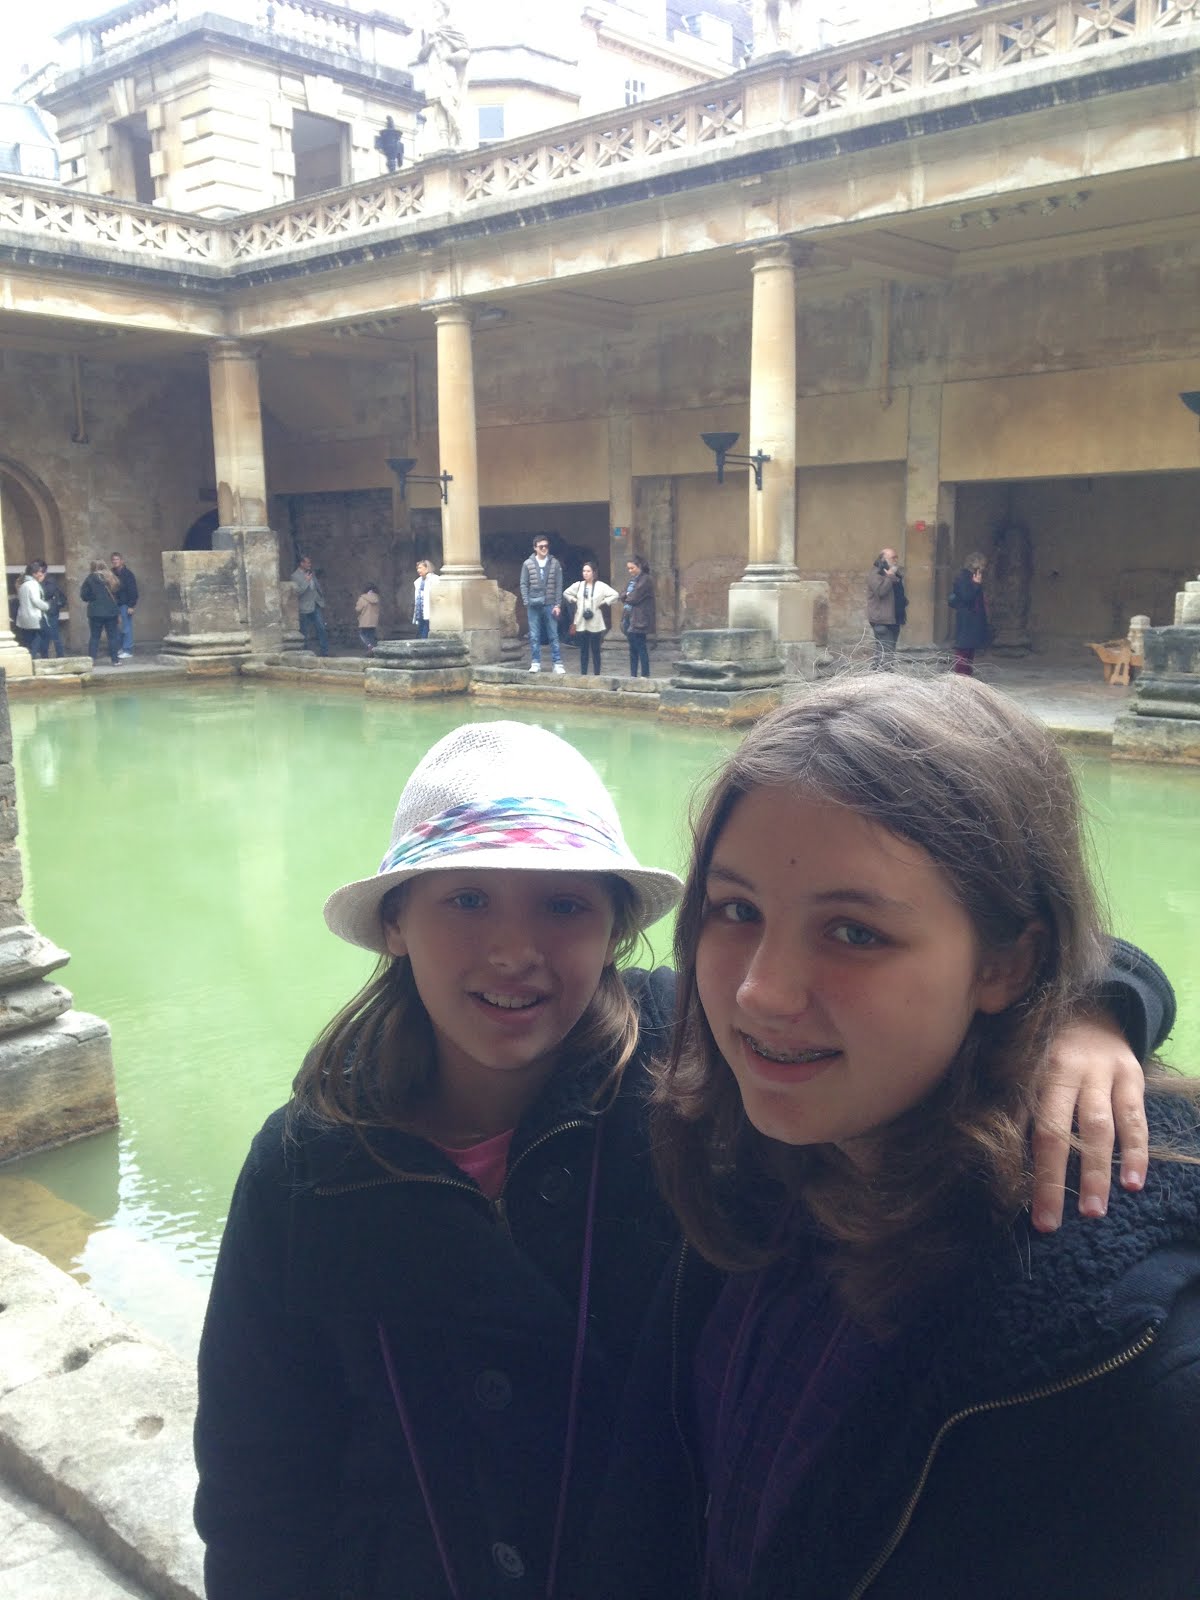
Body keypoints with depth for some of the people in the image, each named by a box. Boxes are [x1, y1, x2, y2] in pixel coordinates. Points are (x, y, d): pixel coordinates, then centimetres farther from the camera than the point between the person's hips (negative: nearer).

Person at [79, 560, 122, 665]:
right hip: (112, 611, 2)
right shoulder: (111, 578, 9)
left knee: (94, 636, 3)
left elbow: (84, 595, -4)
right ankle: (115, 659, 4)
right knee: (113, 636, 6)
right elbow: (118, 593, 14)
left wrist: (93, 597, 14)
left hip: (96, 612, -2)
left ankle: (92, 660, -1)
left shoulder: (90, 579, -2)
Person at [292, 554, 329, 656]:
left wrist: (322, 600, 17)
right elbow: (297, 591, -18)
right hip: (305, 608, -5)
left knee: (321, 628, 0)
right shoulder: (295, 576, -9)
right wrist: (306, 581, -23)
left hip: (316, 605, 5)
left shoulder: (312, 573, 10)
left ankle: (324, 652, 3)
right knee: (305, 632, 2)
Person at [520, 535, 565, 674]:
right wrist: (526, 602, -5)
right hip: (534, 605, 1)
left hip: (550, 605, -1)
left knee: (553, 636, 2)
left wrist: (558, 605, -4)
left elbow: (559, 585, 2)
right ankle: (535, 663, 9)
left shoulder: (555, 563, 3)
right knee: (534, 636, 3)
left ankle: (558, 664, 4)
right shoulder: (527, 564, 3)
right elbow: (524, 584, 4)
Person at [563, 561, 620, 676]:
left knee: (595, 649, 2)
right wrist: (574, 601, 8)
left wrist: (603, 603, -10)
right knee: (583, 649, 8)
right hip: (581, 623, 3)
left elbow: (615, 595, -10)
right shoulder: (578, 585, 7)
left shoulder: (601, 586, -5)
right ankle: (583, 674, 13)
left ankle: (597, 674, 7)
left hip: (595, 623, -3)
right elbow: (566, 593, 21)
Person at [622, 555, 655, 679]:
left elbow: (635, 597, -16)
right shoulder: (632, 579, 18)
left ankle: (645, 675, -5)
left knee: (641, 647, -8)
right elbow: (624, 596, 13)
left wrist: (627, 597, 2)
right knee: (633, 648, 9)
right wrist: (629, 597, -6)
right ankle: (633, 675, 12)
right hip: (629, 616, 8)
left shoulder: (646, 579, -9)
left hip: (639, 619, -8)